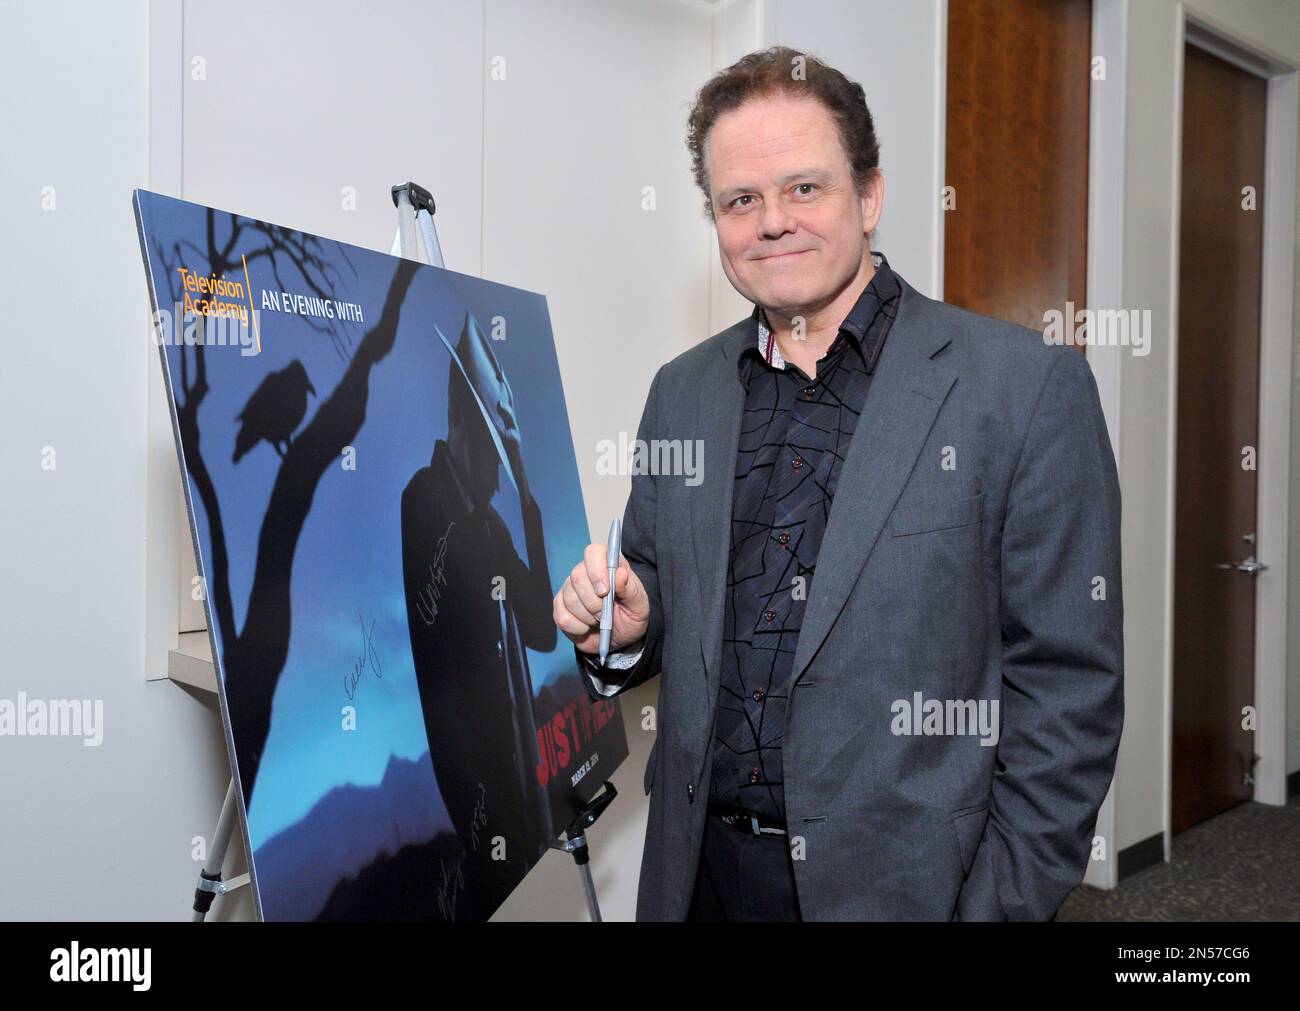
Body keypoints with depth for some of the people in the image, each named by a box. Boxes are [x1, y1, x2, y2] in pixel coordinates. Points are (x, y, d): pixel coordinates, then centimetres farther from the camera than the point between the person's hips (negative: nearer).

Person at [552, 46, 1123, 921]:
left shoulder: (1026, 383, -10)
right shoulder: (680, 392, 3)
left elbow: (1068, 682, -10)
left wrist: (1007, 900, -13)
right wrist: (623, 630, -9)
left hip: (909, 881, -4)